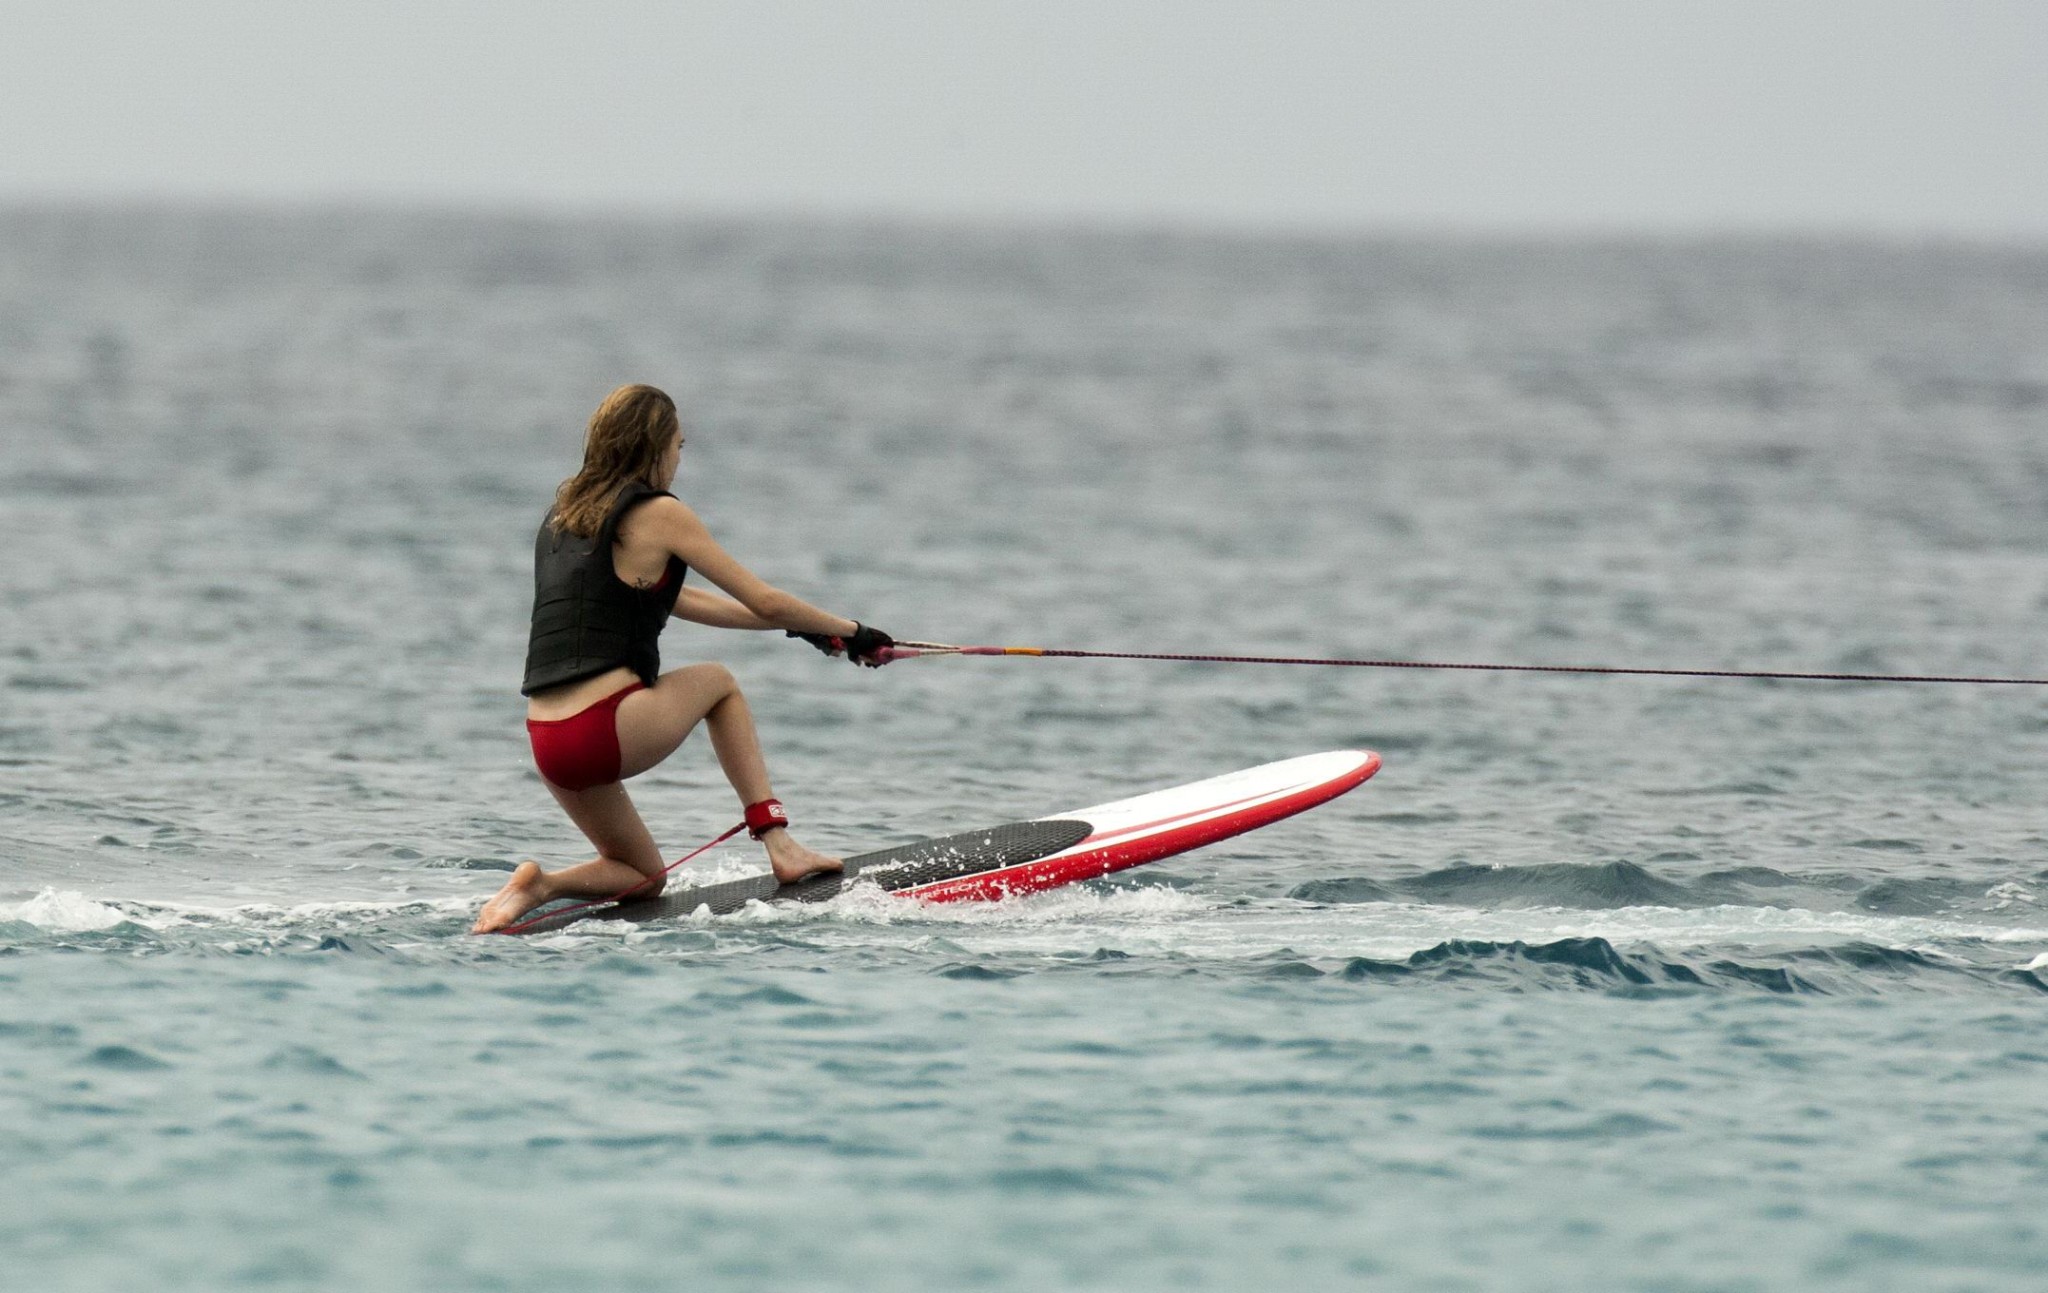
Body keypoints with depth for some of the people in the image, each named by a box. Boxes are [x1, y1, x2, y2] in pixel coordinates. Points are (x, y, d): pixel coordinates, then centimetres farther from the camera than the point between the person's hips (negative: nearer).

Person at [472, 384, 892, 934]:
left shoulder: (565, 512, 19)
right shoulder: (658, 514, -4)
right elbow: (766, 603, -1)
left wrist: (799, 625, 29)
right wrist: (851, 632, 16)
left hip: (546, 741, 6)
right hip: (607, 729, -6)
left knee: (641, 876, 24)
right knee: (718, 682, 25)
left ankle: (540, 886, -3)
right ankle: (777, 842, 18)